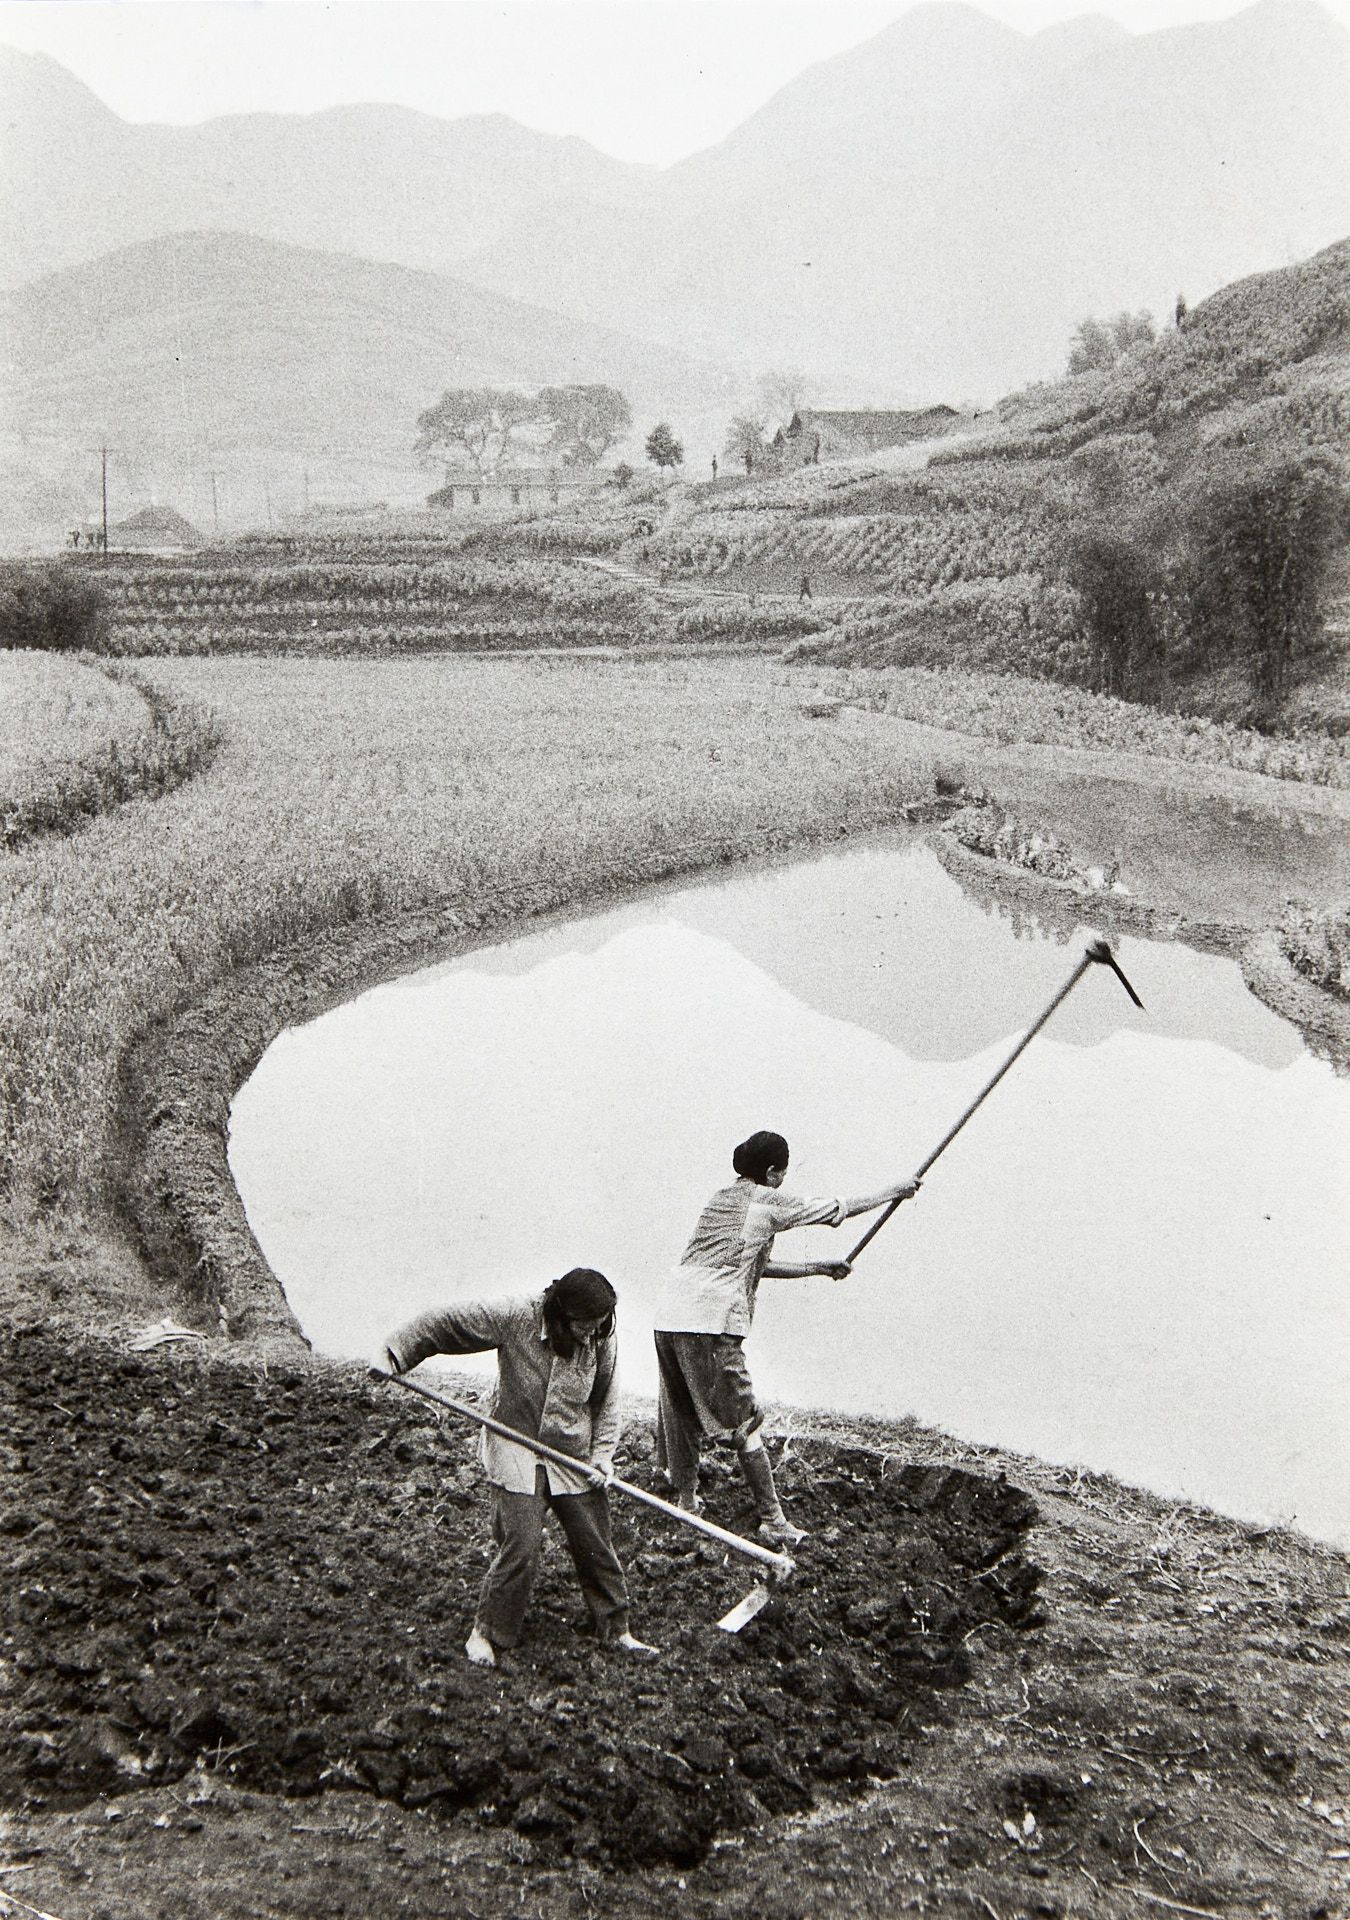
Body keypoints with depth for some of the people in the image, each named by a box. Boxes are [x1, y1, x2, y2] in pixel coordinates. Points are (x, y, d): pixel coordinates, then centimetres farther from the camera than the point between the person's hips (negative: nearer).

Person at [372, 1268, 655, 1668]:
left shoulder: (603, 1339, -8)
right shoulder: (515, 1316, -19)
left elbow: (606, 1403, 3)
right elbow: (445, 1322, -13)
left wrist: (602, 1454, -7)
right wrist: (393, 1352, -14)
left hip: (575, 1457, 3)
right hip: (517, 1452, -3)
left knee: (595, 1545, 6)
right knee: (520, 1545, -9)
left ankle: (616, 1628, 24)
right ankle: (487, 1631, 10)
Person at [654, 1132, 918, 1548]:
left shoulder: (722, 1197, 22)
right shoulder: (767, 1201, 0)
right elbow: (835, 1210, 8)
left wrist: (818, 1267, 33)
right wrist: (894, 1191, 21)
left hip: (669, 1318, 8)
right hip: (711, 1325, -8)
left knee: (680, 1415, 18)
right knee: (742, 1423, -1)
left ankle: (686, 1499, 29)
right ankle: (773, 1521, 5)